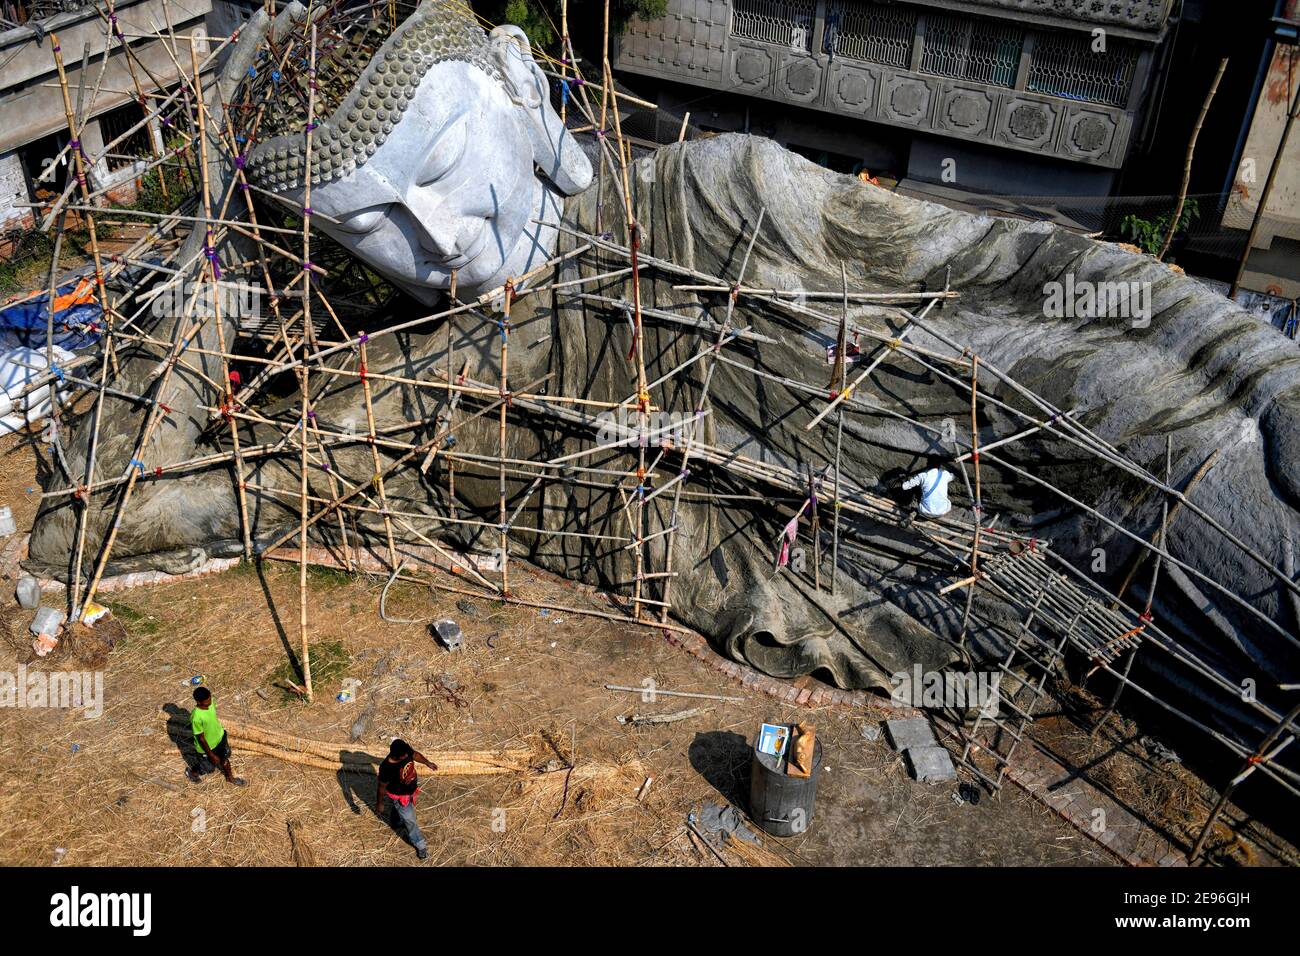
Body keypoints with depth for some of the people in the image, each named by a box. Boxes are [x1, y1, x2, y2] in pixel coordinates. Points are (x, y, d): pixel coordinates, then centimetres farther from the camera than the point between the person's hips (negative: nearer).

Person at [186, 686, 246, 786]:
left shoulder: (210, 702, -20)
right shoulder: (196, 717, -40)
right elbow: (201, 738, -27)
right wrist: (211, 755, -18)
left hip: (219, 737, 6)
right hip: (207, 746, -6)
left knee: (224, 758, 28)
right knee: (206, 768, 22)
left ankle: (230, 778, 53)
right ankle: (191, 771, 53)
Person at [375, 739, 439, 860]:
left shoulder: (406, 750, -27)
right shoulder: (387, 768, -41)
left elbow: (415, 754, -2)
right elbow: (382, 787, -23)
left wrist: (428, 763, 11)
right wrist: (379, 804, -9)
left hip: (411, 789, 5)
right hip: (400, 796, -5)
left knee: (398, 809, 35)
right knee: (410, 820, 13)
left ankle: (395, 823, 66)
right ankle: (420, 845, 34)